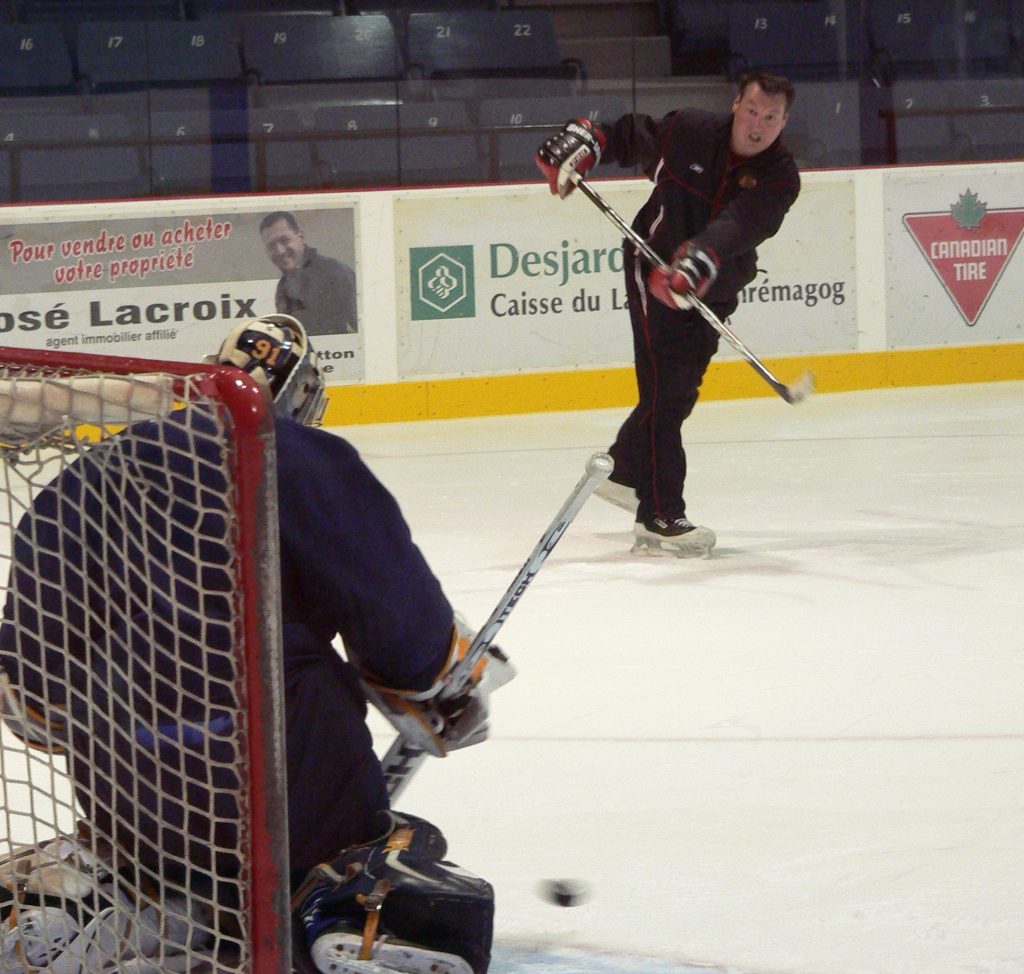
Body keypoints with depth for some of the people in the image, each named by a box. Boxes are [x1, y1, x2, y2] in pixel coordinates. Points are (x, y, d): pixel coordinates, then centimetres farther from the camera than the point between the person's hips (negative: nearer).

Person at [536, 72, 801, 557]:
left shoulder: (780, 177, -13)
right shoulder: (687, 131, -11)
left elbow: (739, 225, -32)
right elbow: (628, 136, 7)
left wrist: (701, 261, -48)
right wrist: (584, 141, -11)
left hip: (710, 289, 4)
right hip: (652, 269, -4)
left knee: (679, 391, 18)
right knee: (664, 389, -11)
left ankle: (622, 469, 44)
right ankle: (658, 518, -12)